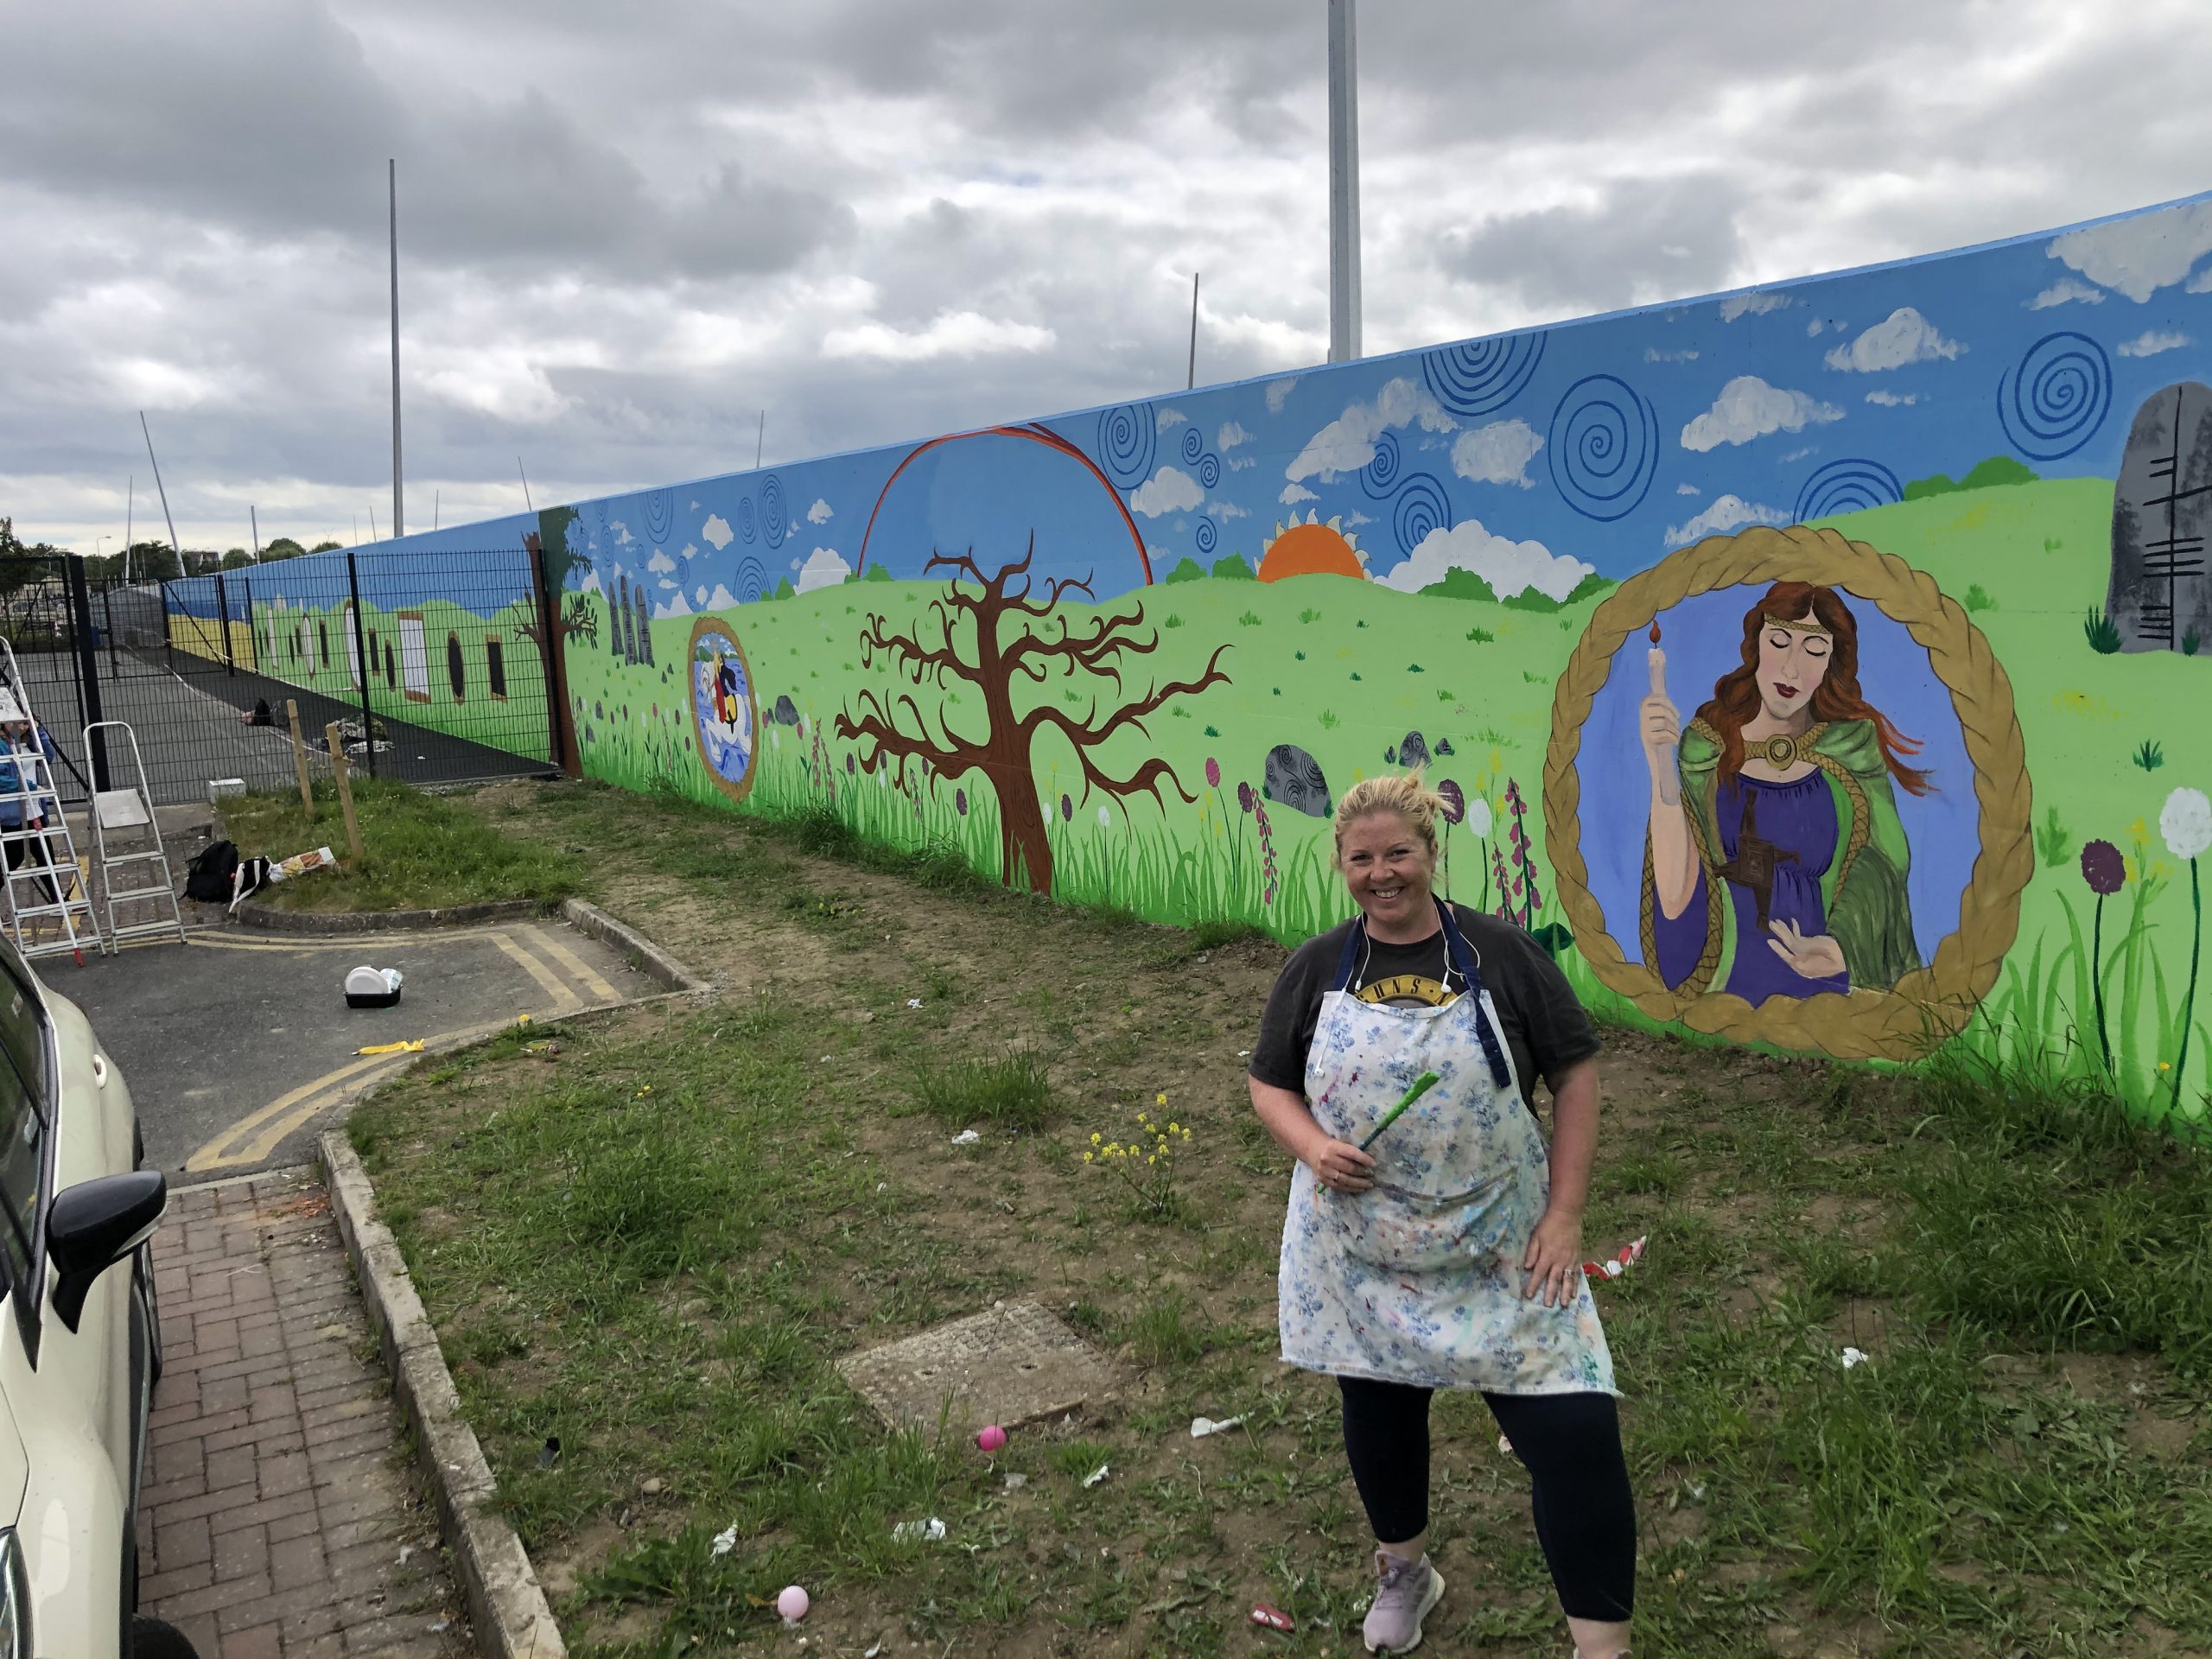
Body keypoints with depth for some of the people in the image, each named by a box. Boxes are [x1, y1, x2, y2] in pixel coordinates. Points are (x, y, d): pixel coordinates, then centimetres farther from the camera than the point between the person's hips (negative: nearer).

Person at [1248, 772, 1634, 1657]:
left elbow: (1575, 1074, -3)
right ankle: (1403, 1572, 48)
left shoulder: (1500, 953, -8)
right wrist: (1312, 1148, -15)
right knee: (1378, 1413, 19)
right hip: (1360, 1251, 2)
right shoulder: (1316, 969, -2)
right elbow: (1270, 1085, 6)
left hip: (1499, 1249, -2)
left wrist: (1564, 1213, -8)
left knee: (1576, 1432, -8)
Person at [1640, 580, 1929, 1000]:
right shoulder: (1706, 748, -1)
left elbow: (1880, 860, -3)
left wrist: (1840, 948, -21)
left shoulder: (1853, 744, 1)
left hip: (1826, 982, -1)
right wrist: (1661, 766, -16)